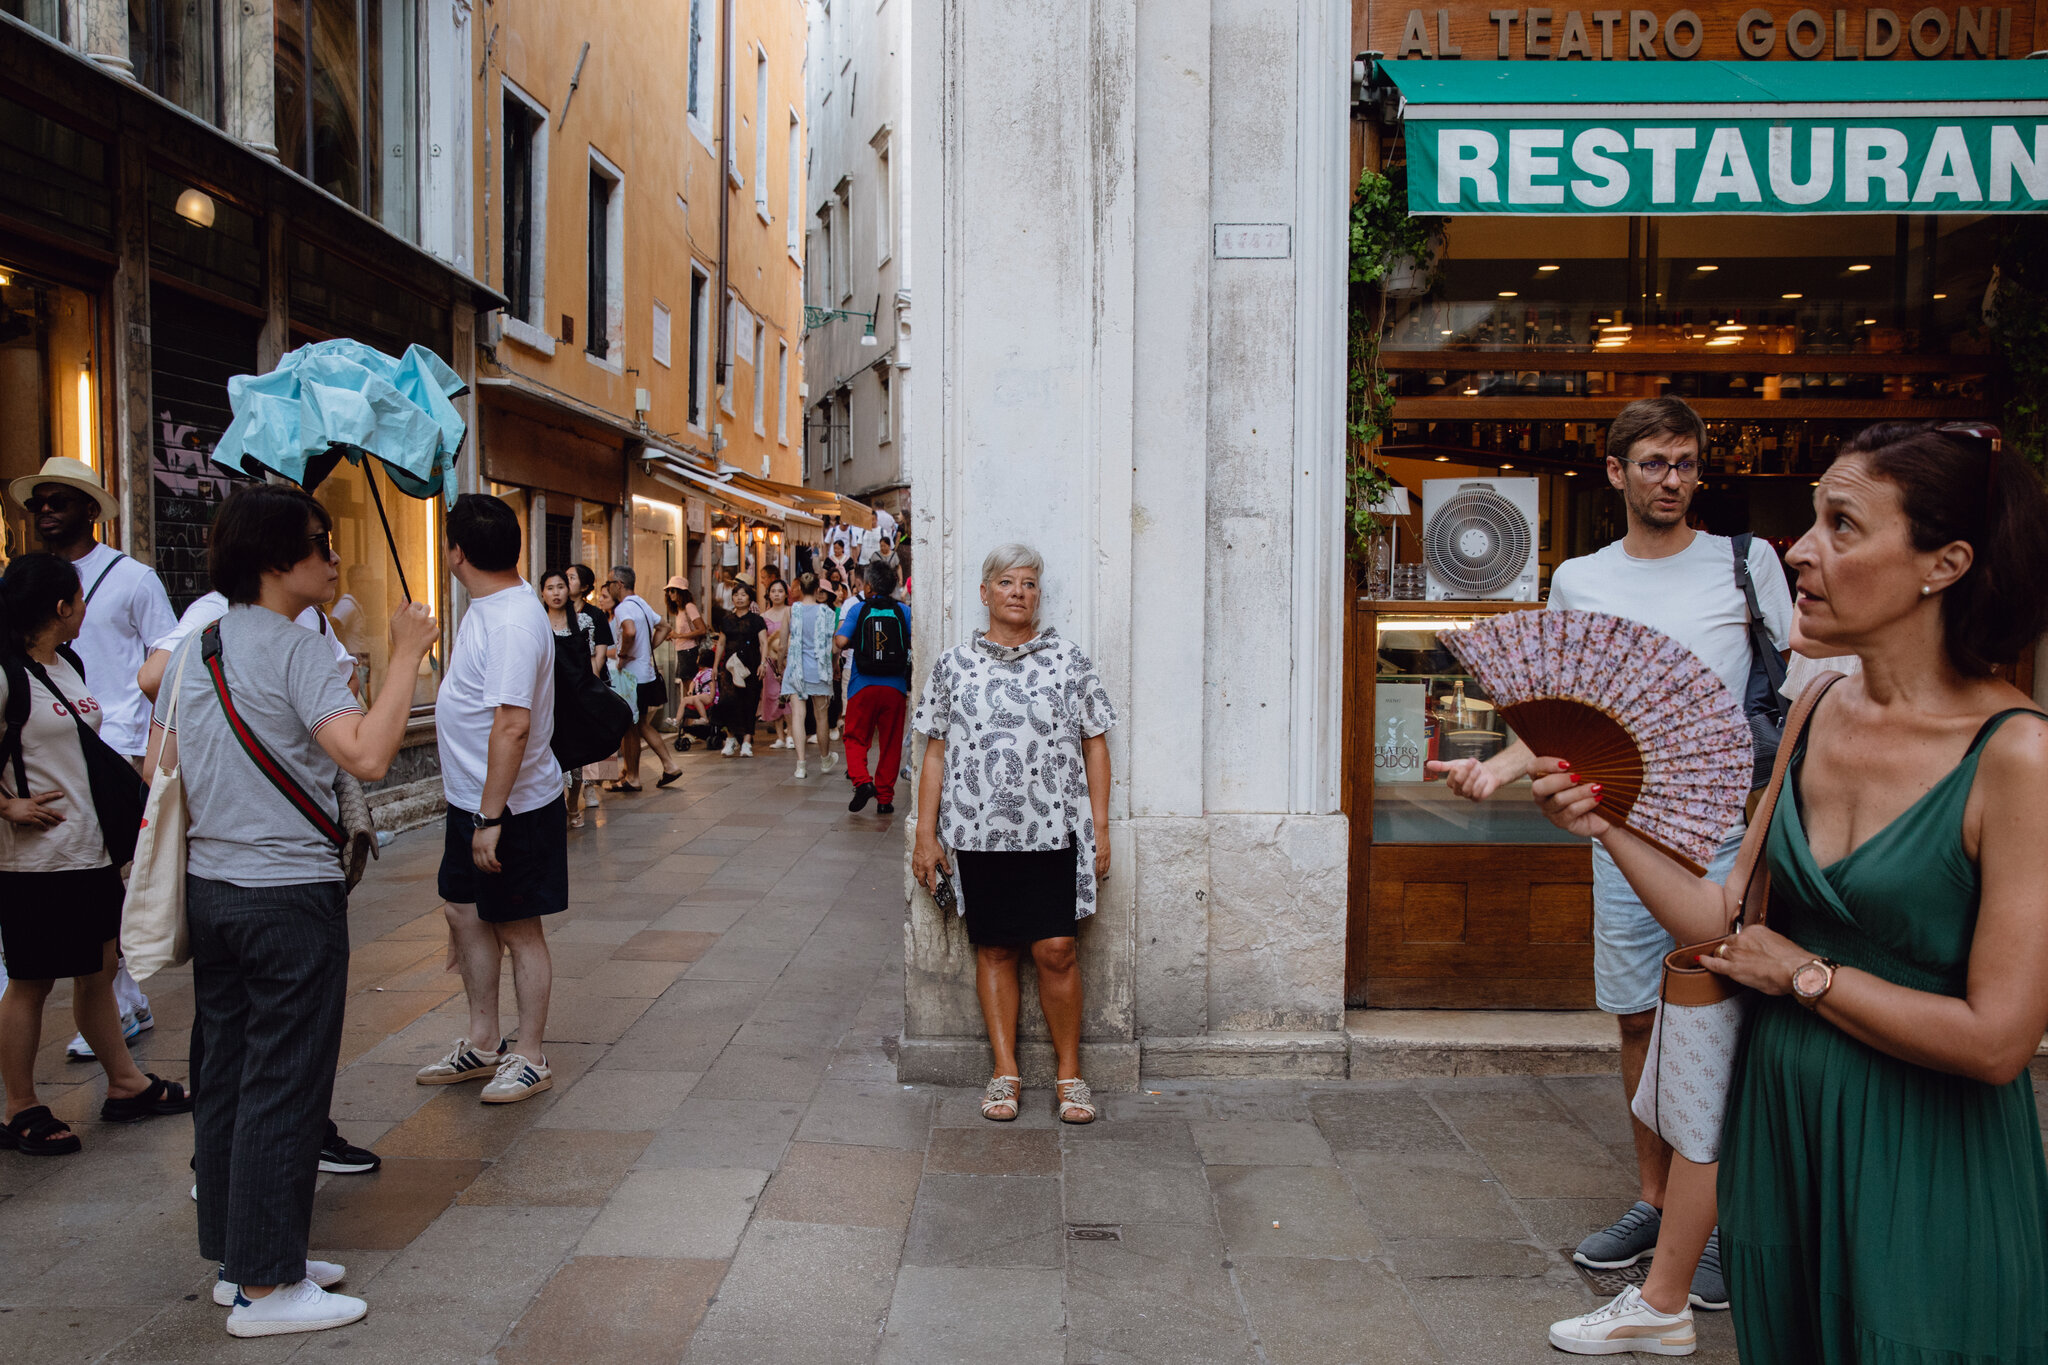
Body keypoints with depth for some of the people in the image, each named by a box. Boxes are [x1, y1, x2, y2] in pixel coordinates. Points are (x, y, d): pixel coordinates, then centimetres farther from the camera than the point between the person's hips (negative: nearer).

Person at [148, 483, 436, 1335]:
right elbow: (368, 756, -29)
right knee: (283, 1087, 0)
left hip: (209, 888, 9)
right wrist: (406, 658, -22)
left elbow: (160, 770, 15)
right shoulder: (295, 651, -15)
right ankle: (266, 1287, 8)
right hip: (289, 893, -9)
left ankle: (235, 1256, 27)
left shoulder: (192, 650, 10)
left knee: (224, 1075, 15)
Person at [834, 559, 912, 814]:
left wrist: (837, 637, 11)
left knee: (855, 738, 11)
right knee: (890, 743, 9)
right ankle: (884, 797, 11)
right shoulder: (904, 611, 3)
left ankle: (862, 780, -12)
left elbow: (841, 641, -11)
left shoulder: (858, 608, -1)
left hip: (863, 685, -1)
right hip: (895, 686, 1)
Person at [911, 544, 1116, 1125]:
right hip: (978, 833, 1)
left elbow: (1095, 745, 7)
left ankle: (1069, 1071, 13)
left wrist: (1100, 828, 1)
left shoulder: (1069, 661, 5)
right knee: (994, 950, 7)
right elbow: (935, 754, 8)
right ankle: (1005, 1071, 19)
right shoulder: (953, 665, 7)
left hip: (1054, 832, -1)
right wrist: (926, 835, 4)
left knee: (1056, 951, -4)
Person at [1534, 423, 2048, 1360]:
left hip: (1926, 1166, -5)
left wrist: (1804, 972, -12)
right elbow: (1728, 925, 1)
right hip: (1777, 1120, 6)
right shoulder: (1815, 713, -1)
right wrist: (1606, 824, -10)